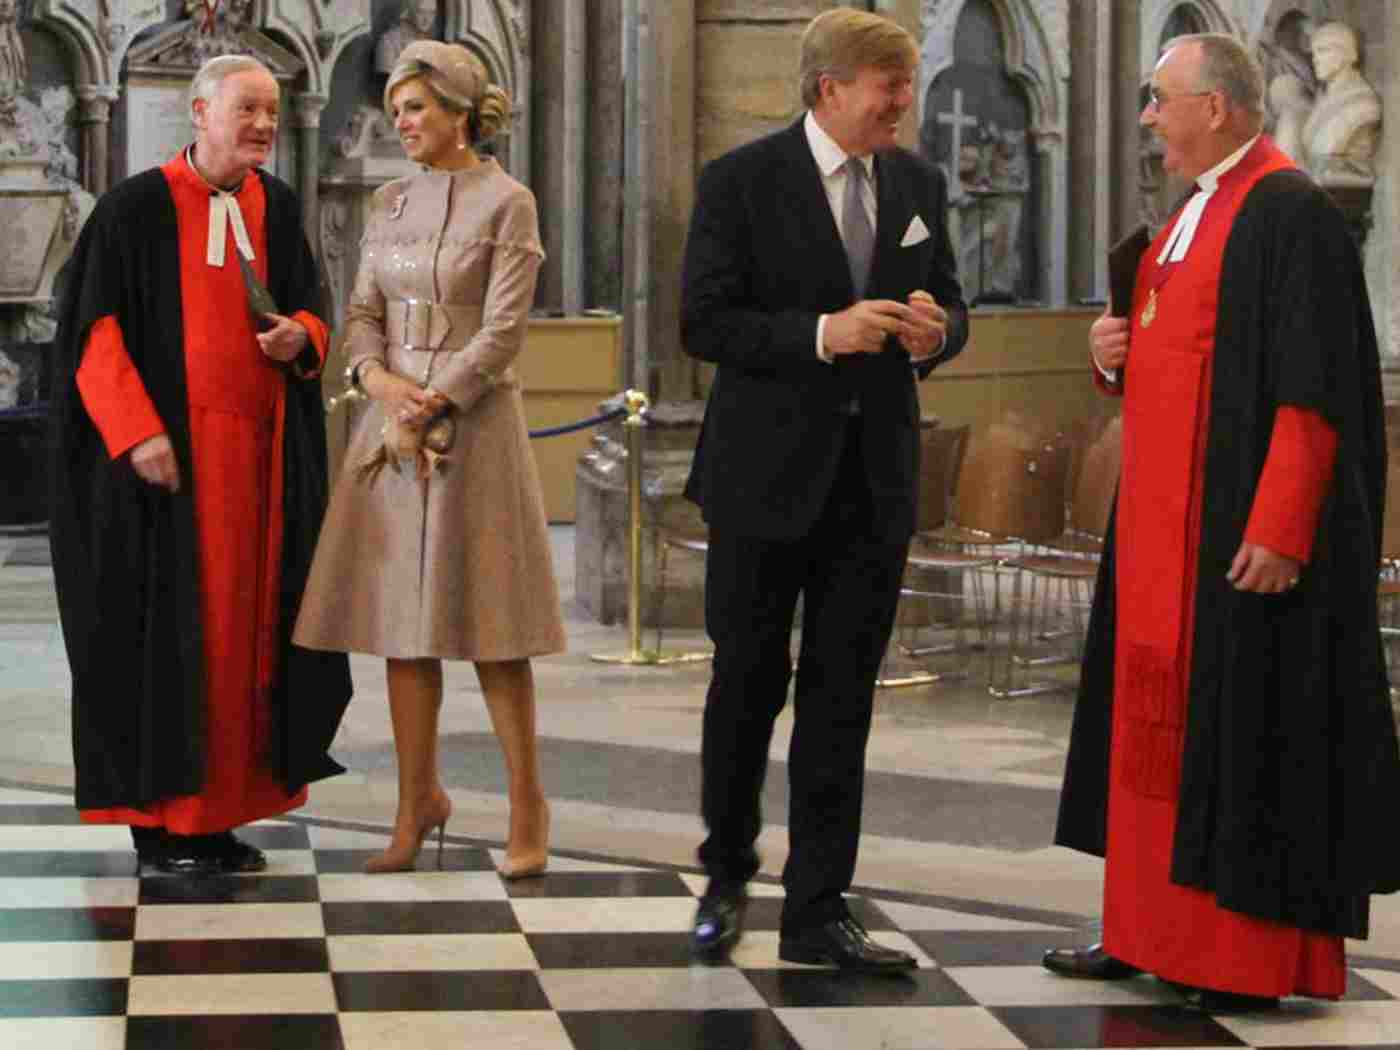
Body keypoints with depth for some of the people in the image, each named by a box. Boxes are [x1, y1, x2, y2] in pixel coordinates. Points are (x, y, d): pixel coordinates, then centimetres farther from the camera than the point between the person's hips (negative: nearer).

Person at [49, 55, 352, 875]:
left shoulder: (277, 208, 10)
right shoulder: (137, 207, -6)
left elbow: (313, 309, 18)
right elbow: (96, 330, -9)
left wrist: (299, 336, -6)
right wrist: (138, 432, -19)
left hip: (259, 452, 6)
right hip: (168, 452, -6)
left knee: (245, 623, 6)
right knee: (167, 627, -4)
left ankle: (218, 809, 14)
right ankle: (159, 816, 5)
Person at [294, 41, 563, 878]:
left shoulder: (507, 202, -6)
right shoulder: (391, 203, 13)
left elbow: (503, 331, -11)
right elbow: (364, 314, 10)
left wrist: (428, 407, -15)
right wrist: (382, 382, -9)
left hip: (474, 423, -6)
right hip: (394, 424, 6)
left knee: (486, 623, -3)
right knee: (405, 618, 6)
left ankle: (528, 804, 7)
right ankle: (419, 798, 15)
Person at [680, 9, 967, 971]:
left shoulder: (918, 184, 7)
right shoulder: (744, 181, -8)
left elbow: (951, 307, 16)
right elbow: (704, 323, -11)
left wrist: (934, 331, -8)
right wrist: (822, 334, -22)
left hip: (875, 477, 4)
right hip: (767, 475, -4)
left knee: (841, 701, 5)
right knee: (748, 687, 7)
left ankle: (818, 911, 11)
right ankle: (728, 874, 27)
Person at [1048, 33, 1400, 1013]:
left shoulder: (1291, 214, -14)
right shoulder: (1194, 213, 15)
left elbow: (1314, 384, -20)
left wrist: (1279, 528, -24)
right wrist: (1116, 357, 4)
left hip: (1241, 528, -10)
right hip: (1164, 523, 10)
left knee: (1246, 721, -4)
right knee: (1159, 715, 12)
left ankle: (1256, 957, 3)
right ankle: (1154, 929, 21)